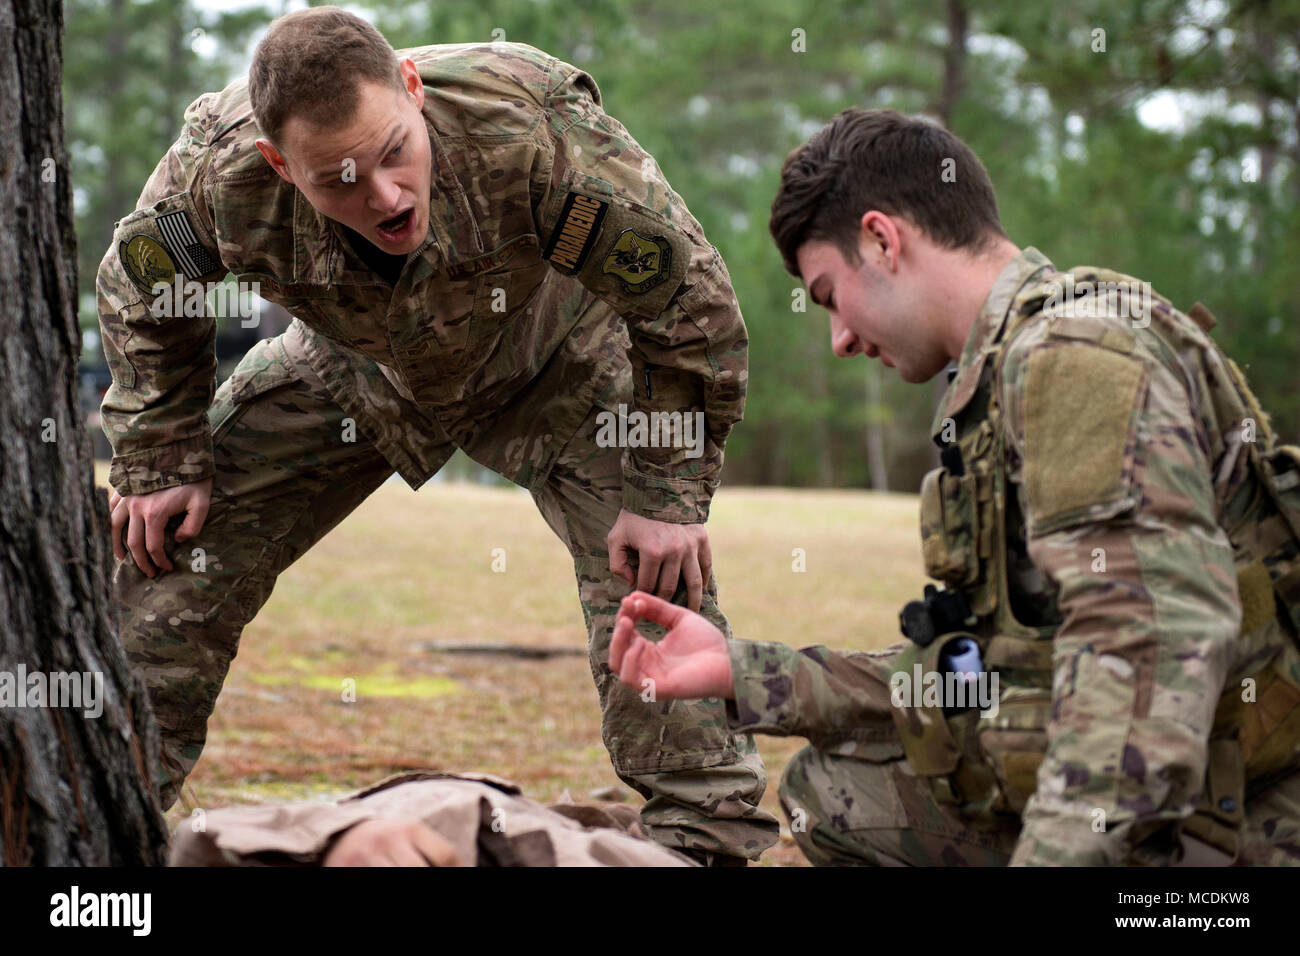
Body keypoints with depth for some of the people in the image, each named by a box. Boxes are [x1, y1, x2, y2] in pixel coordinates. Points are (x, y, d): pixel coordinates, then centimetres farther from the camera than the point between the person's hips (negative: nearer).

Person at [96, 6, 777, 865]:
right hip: (354, 370, 3)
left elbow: (691, 305, -30)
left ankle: (710, 837, -12)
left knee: (649, 565, -23)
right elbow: (141, 303, -8)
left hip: (552, 365, -2)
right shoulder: (218, 174, -34)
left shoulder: (535, 132, -43)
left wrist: (668, 498, -26)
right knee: (174, 544, -3)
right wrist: (159, 464, -6)